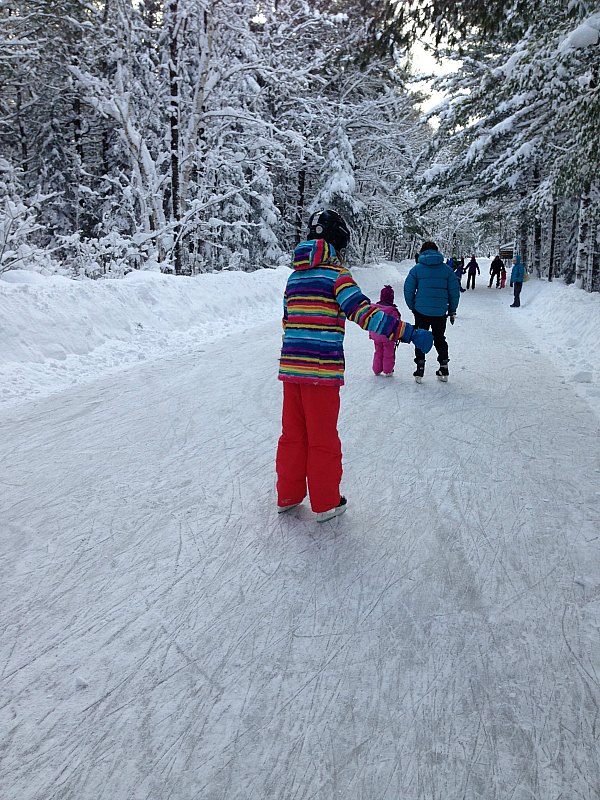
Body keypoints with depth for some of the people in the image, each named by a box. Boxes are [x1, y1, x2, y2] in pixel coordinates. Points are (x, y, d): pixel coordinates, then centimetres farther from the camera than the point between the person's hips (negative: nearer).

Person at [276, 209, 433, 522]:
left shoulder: (295, 275, 14)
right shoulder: (335, 273, -8)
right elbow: (362, 312, -21)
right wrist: (407, 332, -22)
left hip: (290, 367, 6)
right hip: (322, 370, -6)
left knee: (292, 434, 17)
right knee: (323, 438, 7)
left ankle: (287, 496, 29)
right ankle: (325, 503, 20)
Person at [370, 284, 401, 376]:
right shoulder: (393, 310, -17)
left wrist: (371, 334, 17)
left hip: (376, 335, 5)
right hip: (388, 337, -4)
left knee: (378, 353, 18)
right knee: (388, 354, 8)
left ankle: (377, 370, 21)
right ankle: (388, 371, 12)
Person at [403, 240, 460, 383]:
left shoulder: (417, 269, -2)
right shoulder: (447, 269, 3)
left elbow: (408, 290, -2)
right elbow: (454, 291, 5)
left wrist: (412, 307, 11)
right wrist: (452, 311, 13)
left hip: (421, 311, -2)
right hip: (440, 312, 2)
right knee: (440, 339, 17)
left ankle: (420, 367, 3)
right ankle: (444, 367, 18)